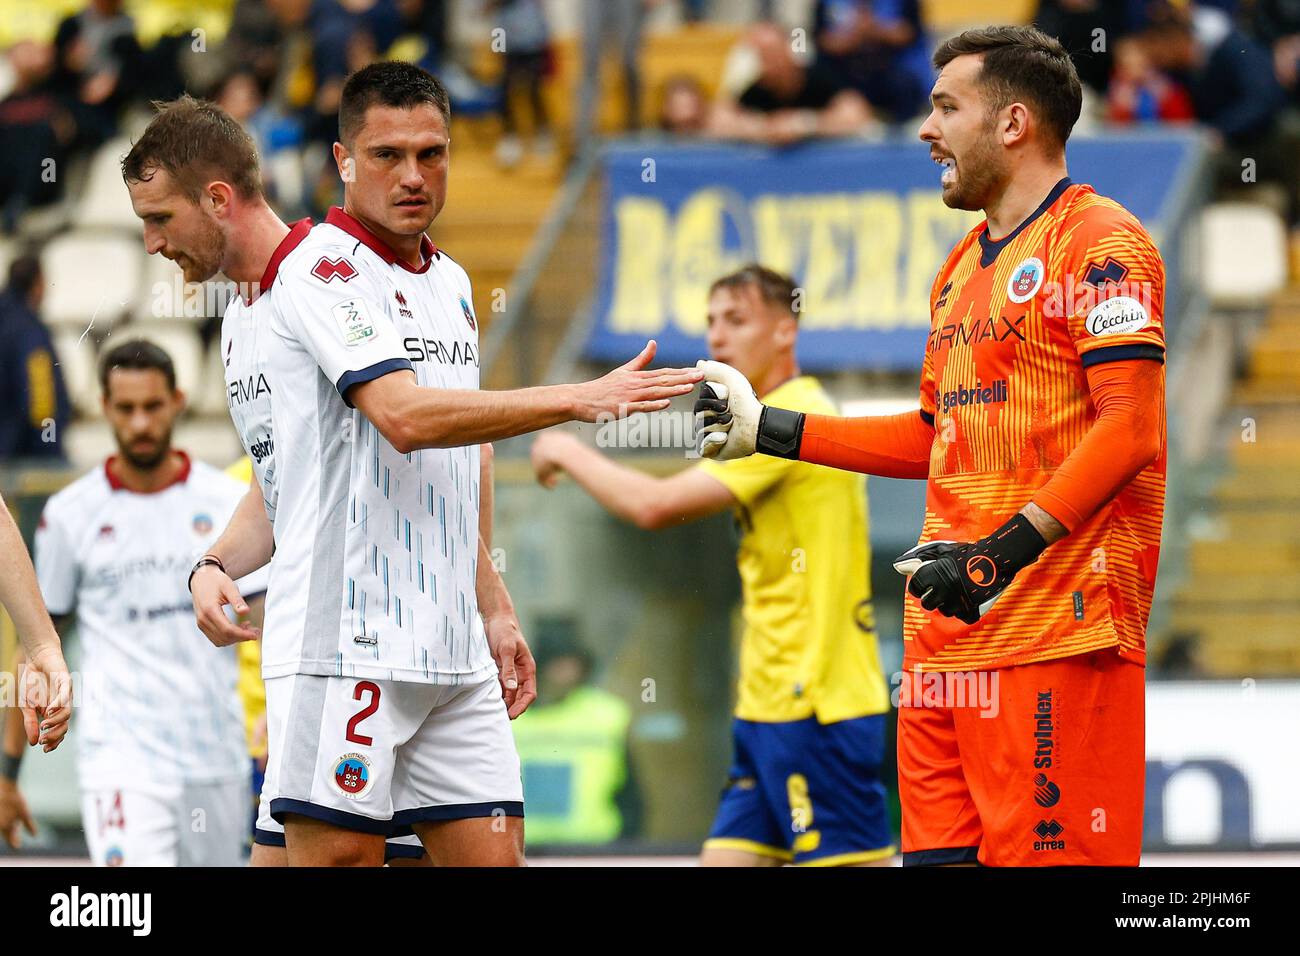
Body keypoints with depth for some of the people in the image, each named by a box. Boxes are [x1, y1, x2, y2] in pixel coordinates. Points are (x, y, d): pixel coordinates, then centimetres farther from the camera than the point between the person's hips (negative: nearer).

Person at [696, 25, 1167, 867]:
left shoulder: (1097, 240, -6)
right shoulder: (964, 265, 23)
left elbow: (1129, 431, -15)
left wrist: (1007, 551, -22)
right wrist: (769, 431, 26)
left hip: (1055, 631, -9)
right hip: (946, 625, 9)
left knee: (1054, 852, -12)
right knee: (941, 851, 6)